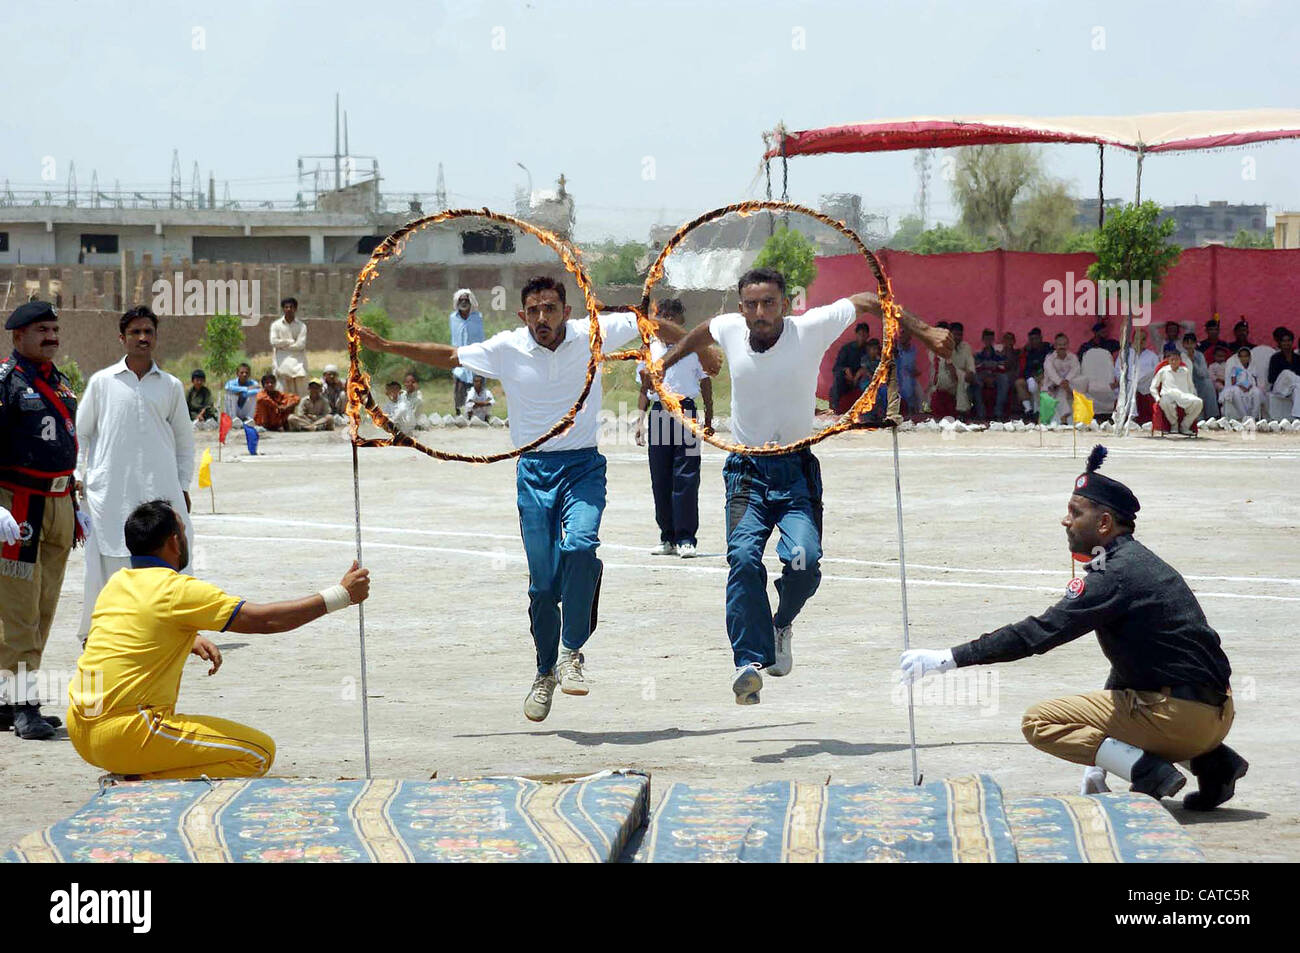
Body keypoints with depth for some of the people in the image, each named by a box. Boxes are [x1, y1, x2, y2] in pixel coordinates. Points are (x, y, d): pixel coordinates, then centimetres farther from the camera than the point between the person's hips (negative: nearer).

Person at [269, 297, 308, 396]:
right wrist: (292, 341, -4)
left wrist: (283, 345, -4)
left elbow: (301, 345, -5)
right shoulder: (276, 325, 8)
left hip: (297, 362, 0)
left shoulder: (301, 326, 6)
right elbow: (274, 341, -6)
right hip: (282, 363, 0)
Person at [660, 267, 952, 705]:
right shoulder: (729, 330, 0)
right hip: (747, 469, 1)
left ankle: (782, 624, 13)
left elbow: (866, 303, 5)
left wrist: (924, 332, 6)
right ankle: (750, 662, -24)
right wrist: (665, 362, 36)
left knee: (804, 561, -20)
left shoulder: (811, 328, -9)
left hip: (797, 469, -1)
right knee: (743, 558, -21)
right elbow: (701, 332, 26)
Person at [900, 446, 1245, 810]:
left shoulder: (1116, 575, -12)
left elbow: (1040, 633, -17)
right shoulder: (1141, 562, 18)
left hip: (1183, 717, -9)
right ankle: (1213, 761, 13)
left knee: (1038, 722, -1)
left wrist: (948, 658, -14)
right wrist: (1100, 762, 23)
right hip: (1217, 715, 9)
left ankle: (1148, 770, -14)